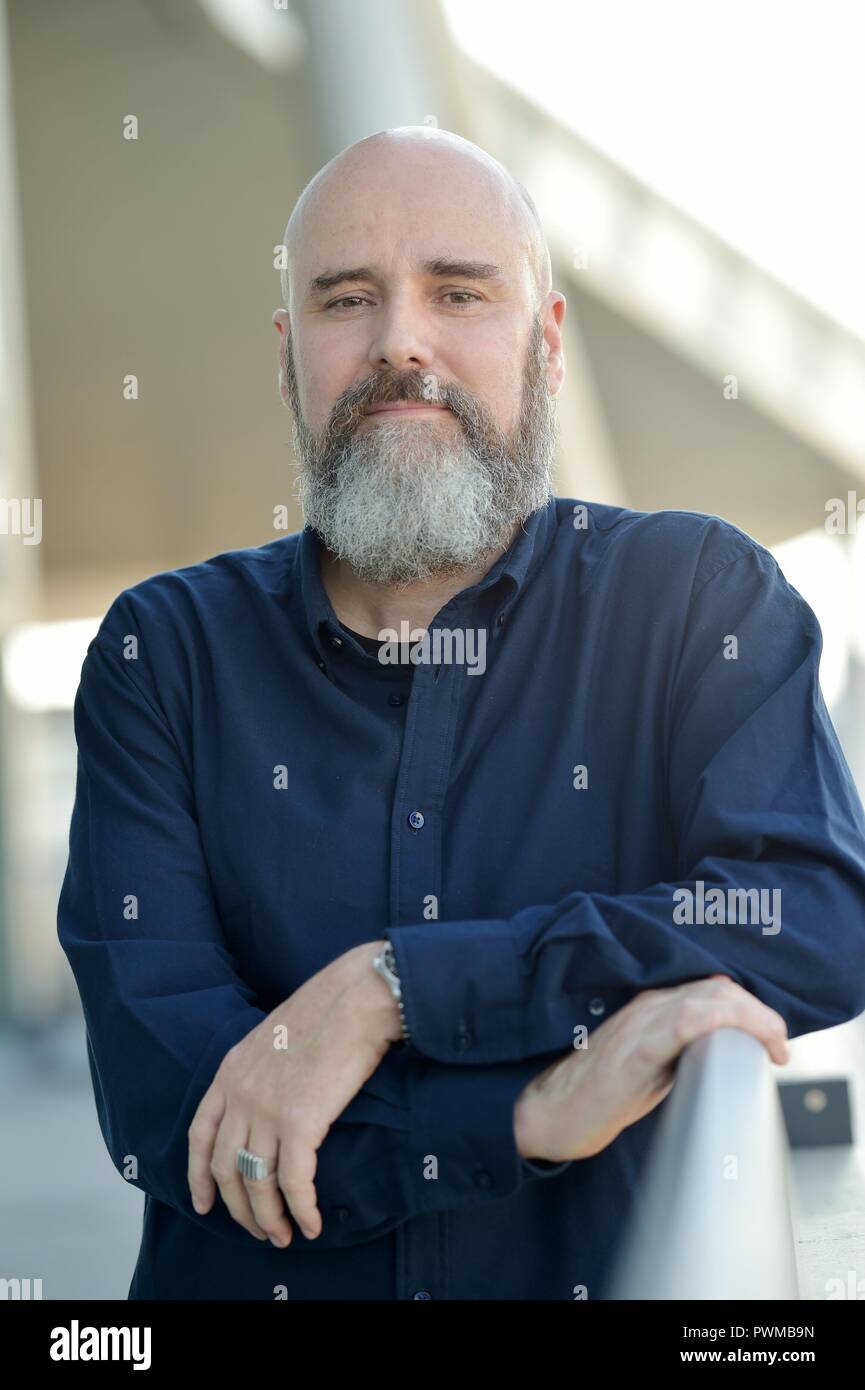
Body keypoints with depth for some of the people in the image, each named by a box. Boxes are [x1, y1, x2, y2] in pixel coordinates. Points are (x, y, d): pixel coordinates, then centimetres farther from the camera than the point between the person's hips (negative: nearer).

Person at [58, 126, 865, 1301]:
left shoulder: (703, 597, 3)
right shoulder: (166, 651, 3)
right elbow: (156, 1092, -6)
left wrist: (384, 986, -16)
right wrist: (541, 1112, -17)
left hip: (635, 1274, 0)